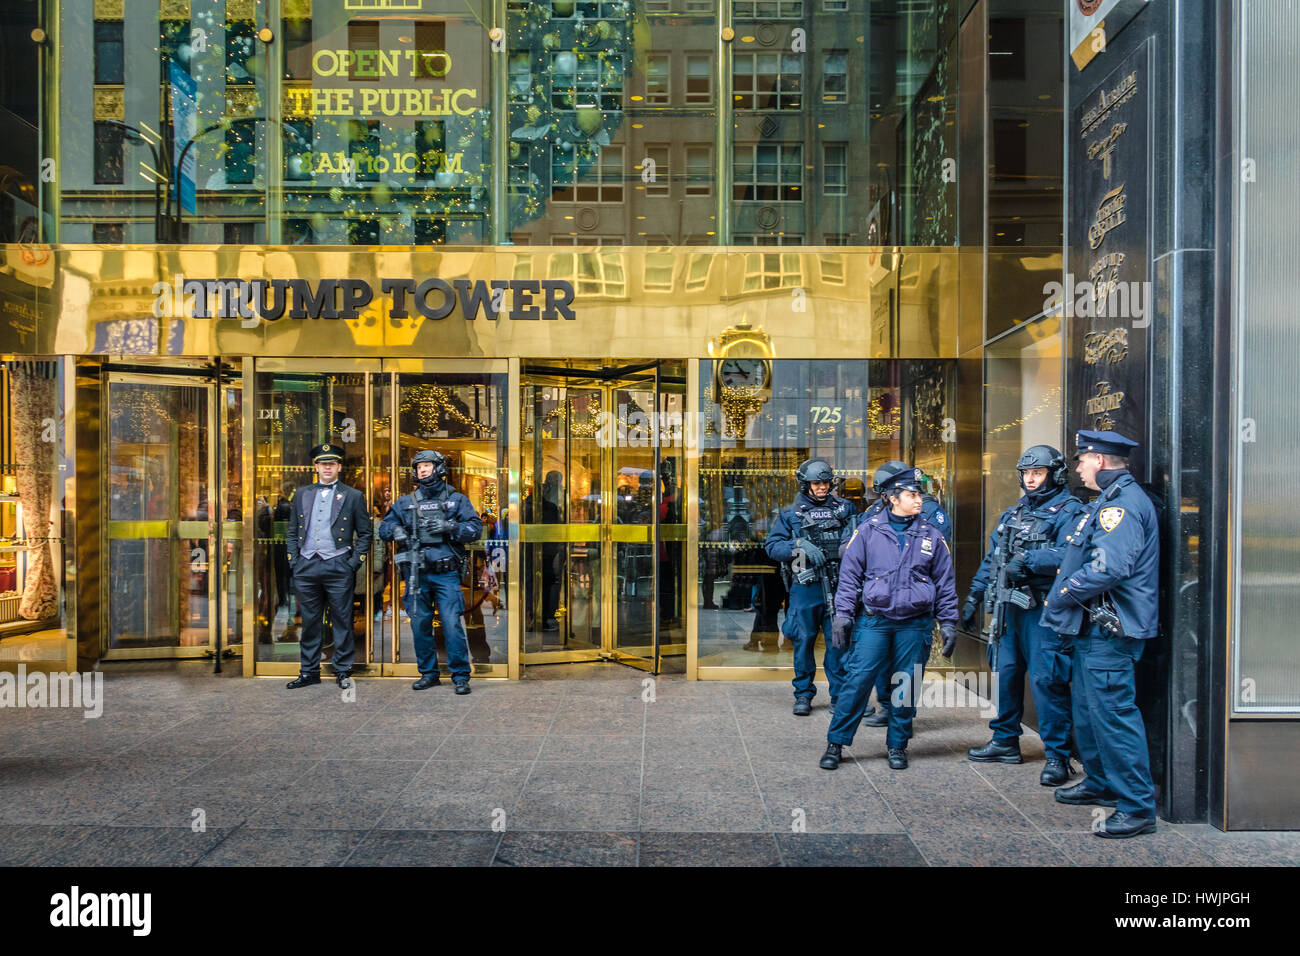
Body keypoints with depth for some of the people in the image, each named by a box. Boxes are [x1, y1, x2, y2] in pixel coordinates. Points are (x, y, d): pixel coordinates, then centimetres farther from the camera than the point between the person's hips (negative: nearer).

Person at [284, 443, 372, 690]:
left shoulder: (353, 496, 5)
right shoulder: (302, 494, 14)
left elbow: (365, 534, 5)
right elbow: (292, 531, 17)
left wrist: (355, 563, -5)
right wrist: (293, 561, 6)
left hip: (338, 567, -3)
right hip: (306, 567, 3)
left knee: (342, 621, 1)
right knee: (309, 622, 9)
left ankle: (343, 672, 12)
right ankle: (309, 672, 19)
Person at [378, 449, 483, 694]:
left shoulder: (456, 500, 7)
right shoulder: (405, 503, 14)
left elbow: (475, 528, -1)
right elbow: (384, 527, 16)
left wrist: (450, 527, -17)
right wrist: (396, 531, -7)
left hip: (446, 574, -3)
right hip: (416, 574, 3)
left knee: (452, 624, -9)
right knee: (420, 625, 8)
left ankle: (460, 676, 0)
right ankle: (428, 673, 21)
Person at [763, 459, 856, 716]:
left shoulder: (844, 508, 13)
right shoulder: (789, 514, 7)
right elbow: (771, 546, 1)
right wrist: (799, 547, -15)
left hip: (837, 586, 1)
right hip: (804, 588, -1)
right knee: (803, 641, 4)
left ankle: (839, 695, 16)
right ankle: (803, 695, 17)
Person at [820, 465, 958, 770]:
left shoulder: (931, 535, 6)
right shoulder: (868, 531, 1)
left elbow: (945, 582, 11)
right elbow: (849, 574, 2)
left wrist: (948, 623, 8)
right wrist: (842, 614, -4)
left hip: (914, 624, 2)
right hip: (873, 620, -2)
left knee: (907, 685, 7)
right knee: (857, 680, -5)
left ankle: (898, 746, 24)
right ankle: (836, 743, 7)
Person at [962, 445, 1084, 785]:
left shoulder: (1068, 511, -5)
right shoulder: (1013, 513, 18)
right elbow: (992, 557, 21)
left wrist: (1027, 560, -28)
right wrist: (973, 596, 19)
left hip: (1043, 608, -8)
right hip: (1009, 606, 8)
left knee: (1046, 679, -7)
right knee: (1006, 673, 14)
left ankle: (1057, 756, 4)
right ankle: (1005, 741, 29)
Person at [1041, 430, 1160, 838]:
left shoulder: (1123, 503, -16)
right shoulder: (1110, 501, 19)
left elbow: (1109, 567, -28)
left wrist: (1062, 595, -16)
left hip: (1109, 630, -11)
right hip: (1092, 626, 11)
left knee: (1112, 712, -8)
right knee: (1087, 708, 19)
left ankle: (1137, 807, -1)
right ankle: (1101, 784, 33)